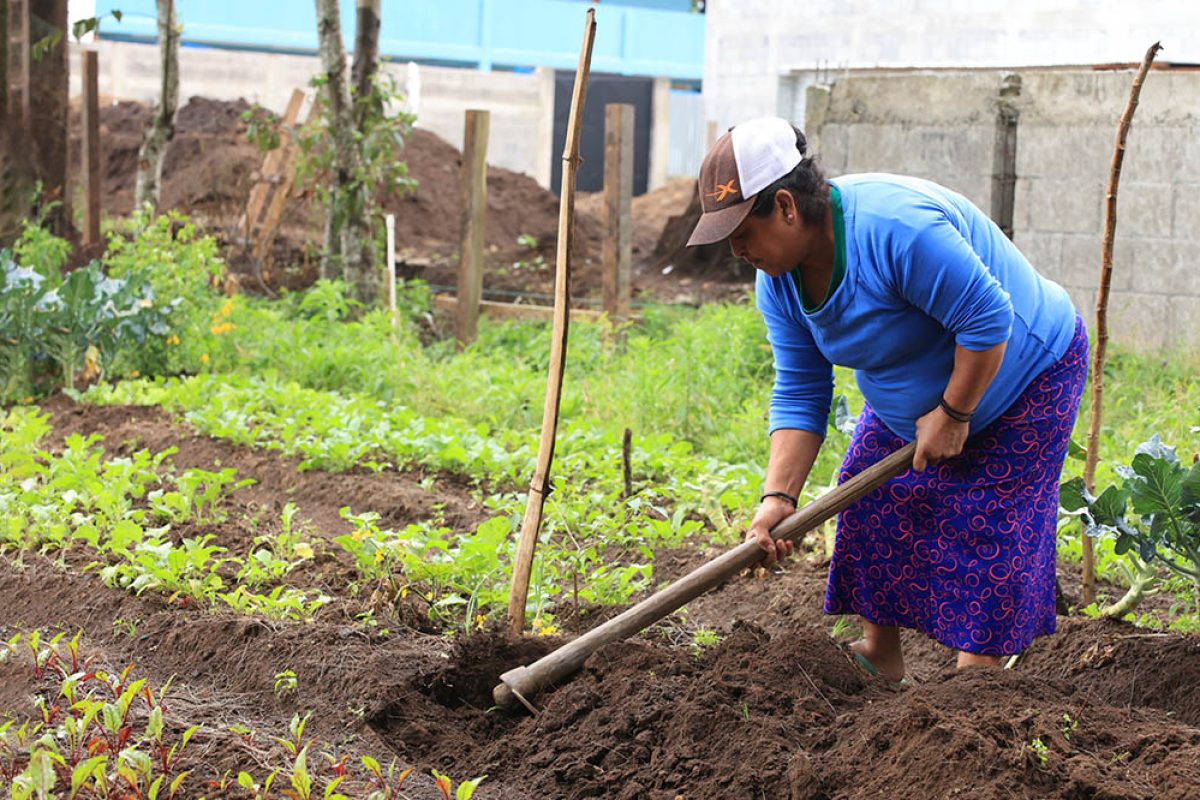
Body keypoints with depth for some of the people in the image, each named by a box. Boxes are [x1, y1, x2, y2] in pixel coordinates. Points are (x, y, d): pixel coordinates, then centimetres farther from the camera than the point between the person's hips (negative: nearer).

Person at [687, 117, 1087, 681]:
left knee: (986, 534, -11)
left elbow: (988, 320, -33)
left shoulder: (897, 227, -38)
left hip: (1027, 375, -8)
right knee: (870, 506, 6)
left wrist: (953, 415, -22)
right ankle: (880, 665, 18)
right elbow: (799, 394, -8)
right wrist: (778, 496, -18)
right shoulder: (779, 279, -10)